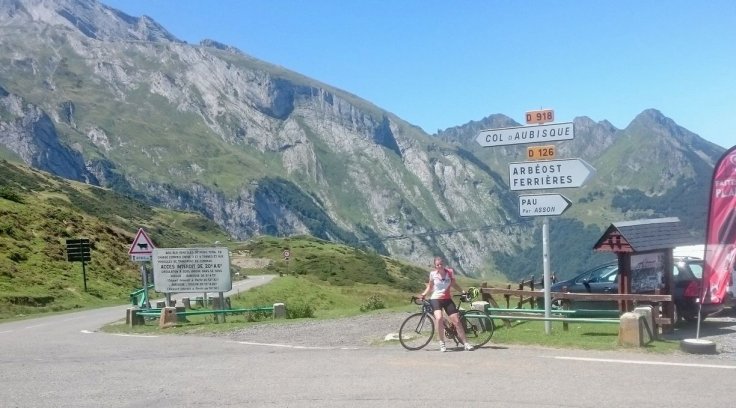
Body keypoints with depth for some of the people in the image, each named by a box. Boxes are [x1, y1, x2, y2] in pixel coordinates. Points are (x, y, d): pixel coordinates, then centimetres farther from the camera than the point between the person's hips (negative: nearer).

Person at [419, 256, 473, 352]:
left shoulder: (450, 272, 0)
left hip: (447, 299, 2)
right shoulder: (433, 274, -3)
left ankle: (465, 343, 9)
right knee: (439, 318, -28)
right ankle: (442, 342, -14)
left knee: (456, 321, -4)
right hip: (435, 299, -2)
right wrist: (424, 294, -5)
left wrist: (462, 292, 3)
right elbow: (430, 286, 10)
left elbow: (454, 284, 13)